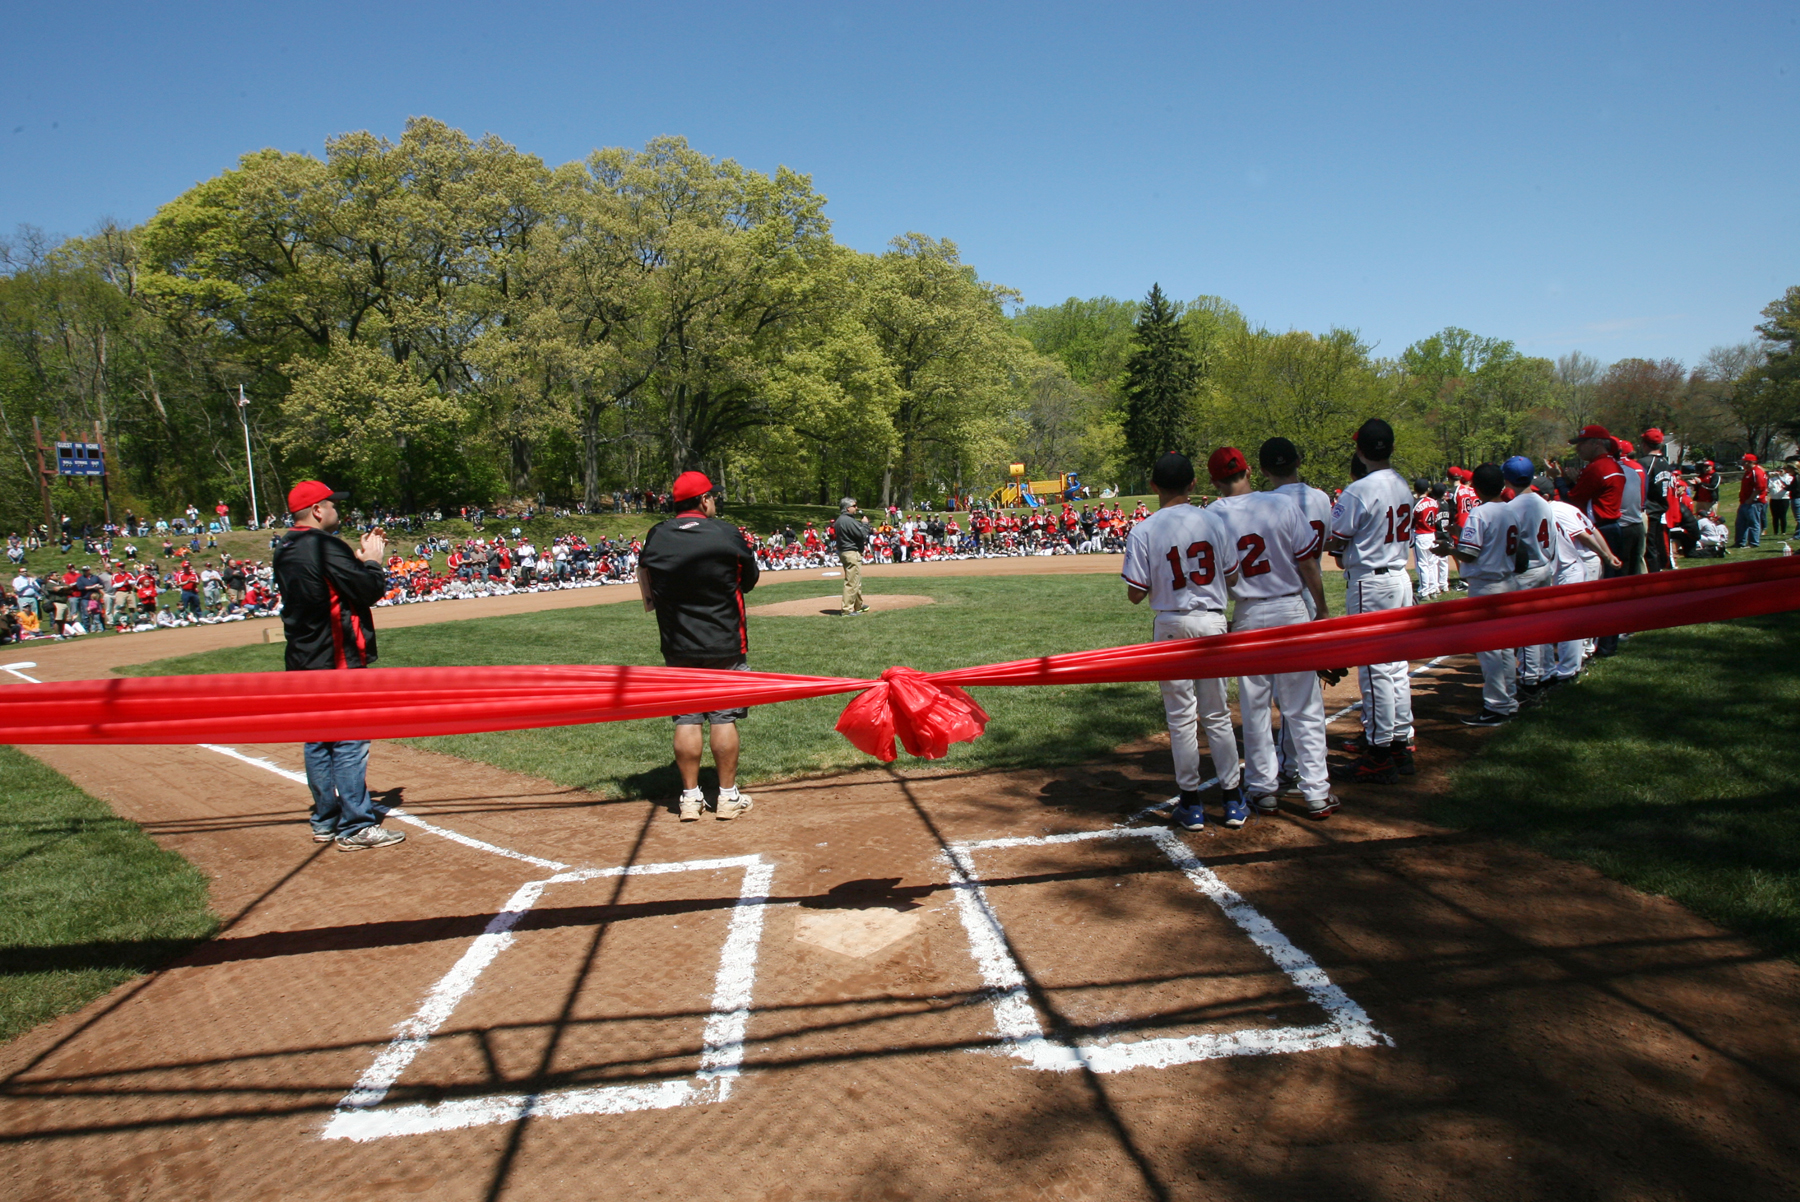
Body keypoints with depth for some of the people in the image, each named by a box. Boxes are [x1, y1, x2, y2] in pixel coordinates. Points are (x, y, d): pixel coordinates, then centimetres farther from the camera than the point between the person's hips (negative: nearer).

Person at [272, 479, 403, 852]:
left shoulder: (285, 552, 13)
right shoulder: (325, 546, -16)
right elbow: (369, 590, -16)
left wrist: (359, 559, 11)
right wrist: (372, 561, 1)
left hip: (303, 663, 9)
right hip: (336, 661, -9)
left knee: (318, 743, 14)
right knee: (350, 742, -5)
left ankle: (325, 821, 22)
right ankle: (356, 828, -2)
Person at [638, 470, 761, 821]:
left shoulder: (655, 537, 0)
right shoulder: (727, 534, -8)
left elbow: (649, 594, 7)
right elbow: (749, 581, 5)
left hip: (678, 647, 2)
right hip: (725, 644, -2)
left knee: (686, 720, 7)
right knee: (724, 718, 5)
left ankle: (690, 796, 12)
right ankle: (728, 796, 11)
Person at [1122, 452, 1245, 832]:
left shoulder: (1143, 531, -9)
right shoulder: (1214, 521, -1)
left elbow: (1135, 594, -9)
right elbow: (1232, 577, 4)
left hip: (1172, 625, -2)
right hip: (1213, 622, 2)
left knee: (1181, 717, 6)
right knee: (1217, 714, 13)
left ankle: (1191, 805, 12)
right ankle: (1234, 800, 18)